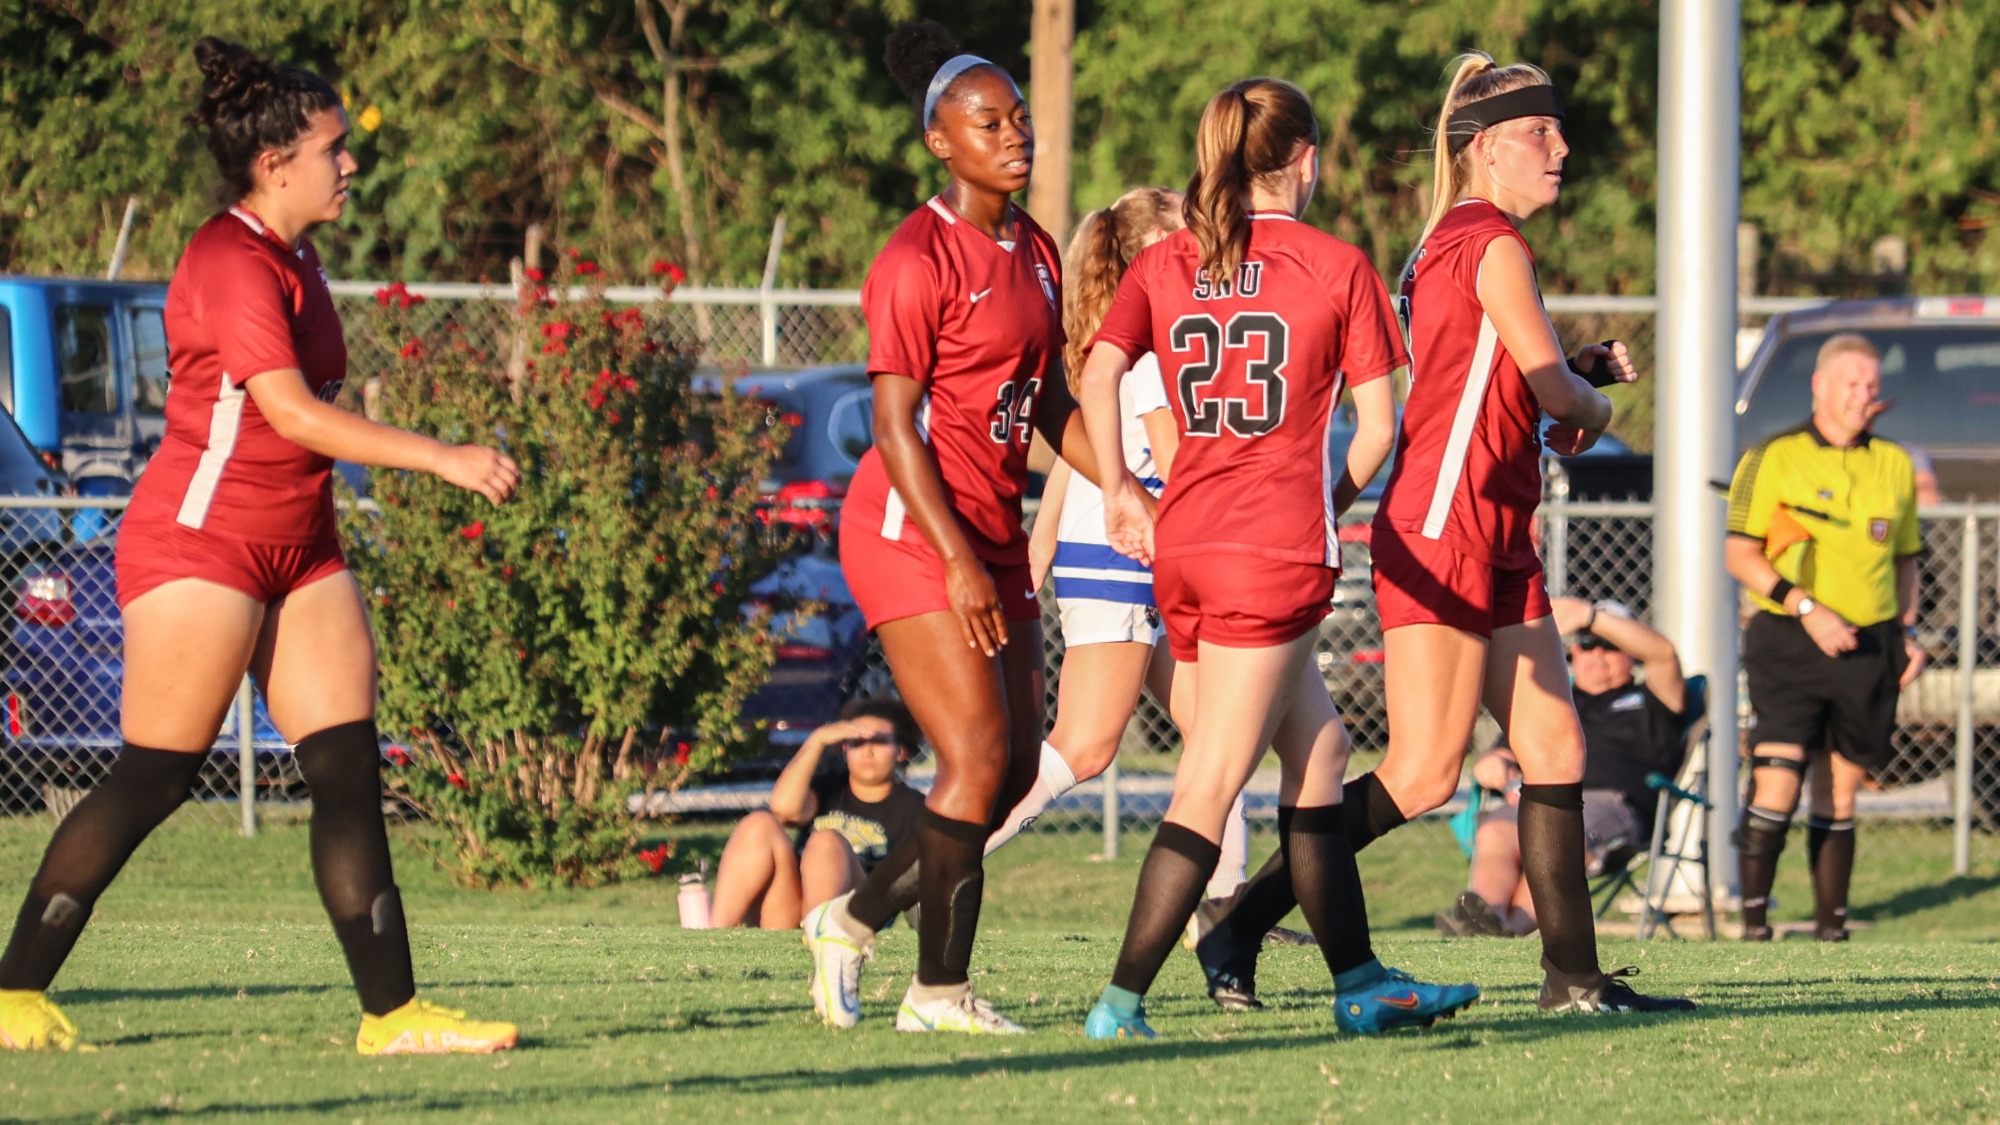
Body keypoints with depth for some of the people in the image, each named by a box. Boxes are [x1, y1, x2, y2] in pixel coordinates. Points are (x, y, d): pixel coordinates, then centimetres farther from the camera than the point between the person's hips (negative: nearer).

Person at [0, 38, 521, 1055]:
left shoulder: (294, 259, 13)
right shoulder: (229, 264, -17)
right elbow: (293, 412, -26)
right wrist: (441, 460, -26)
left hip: (296, 549, 9)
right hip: (199, 541, -9)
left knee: (350, 770, 0)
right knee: (152, 781, -7)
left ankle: (391, 1012, -2)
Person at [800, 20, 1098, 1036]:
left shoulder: (1034, 252, 12)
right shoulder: (918, 260, -13)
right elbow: (895, 425, -16)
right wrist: (957, 560, -22)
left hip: (993, 536, 8)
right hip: (910, 532, -8)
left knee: (1015, 769, 6)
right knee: (980, 753, -14)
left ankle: (852, 920, 21)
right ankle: (937, 992, -8)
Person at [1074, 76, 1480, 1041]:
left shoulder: (1163, 265, 11)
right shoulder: (1336, 267, 0)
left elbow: (1099, 373, -5)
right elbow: (1377, 425, 1)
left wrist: (1118, 487, 0)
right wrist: (1330, 505, 16)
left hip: (1181, 543, 6)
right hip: (1277, 546, -6)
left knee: (1317, 749, 17)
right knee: (1211, 785, -6)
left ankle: (1358, 982, 20)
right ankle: (1122, 1003, -12)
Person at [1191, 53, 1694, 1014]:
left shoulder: (1451, 242, 18)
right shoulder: (1491, 241, -11)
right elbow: (1550, 387, -14)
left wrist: (1583, 370, 10)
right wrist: (1594, 406, 8)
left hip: (1496, 540, 10)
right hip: (1441, 534, -10)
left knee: (1554, 751, 7)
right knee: (1423, 776, -10)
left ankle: (1574, 976, 8)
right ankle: (1241, 928, -5)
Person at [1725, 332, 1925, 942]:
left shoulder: (1894, 466, 14)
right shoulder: (1774, 458, 0)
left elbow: (1904, 558, 24)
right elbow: (1740, 554, -4)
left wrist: (1907, 631, 11)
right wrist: (1806, 608, -14)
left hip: (1870, 649, 4)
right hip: (1788, 642, -4)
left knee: (1840, 793, 5)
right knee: (1777, 782, -13)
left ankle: (1831, 918, 11)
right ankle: (1753, 912, -4)